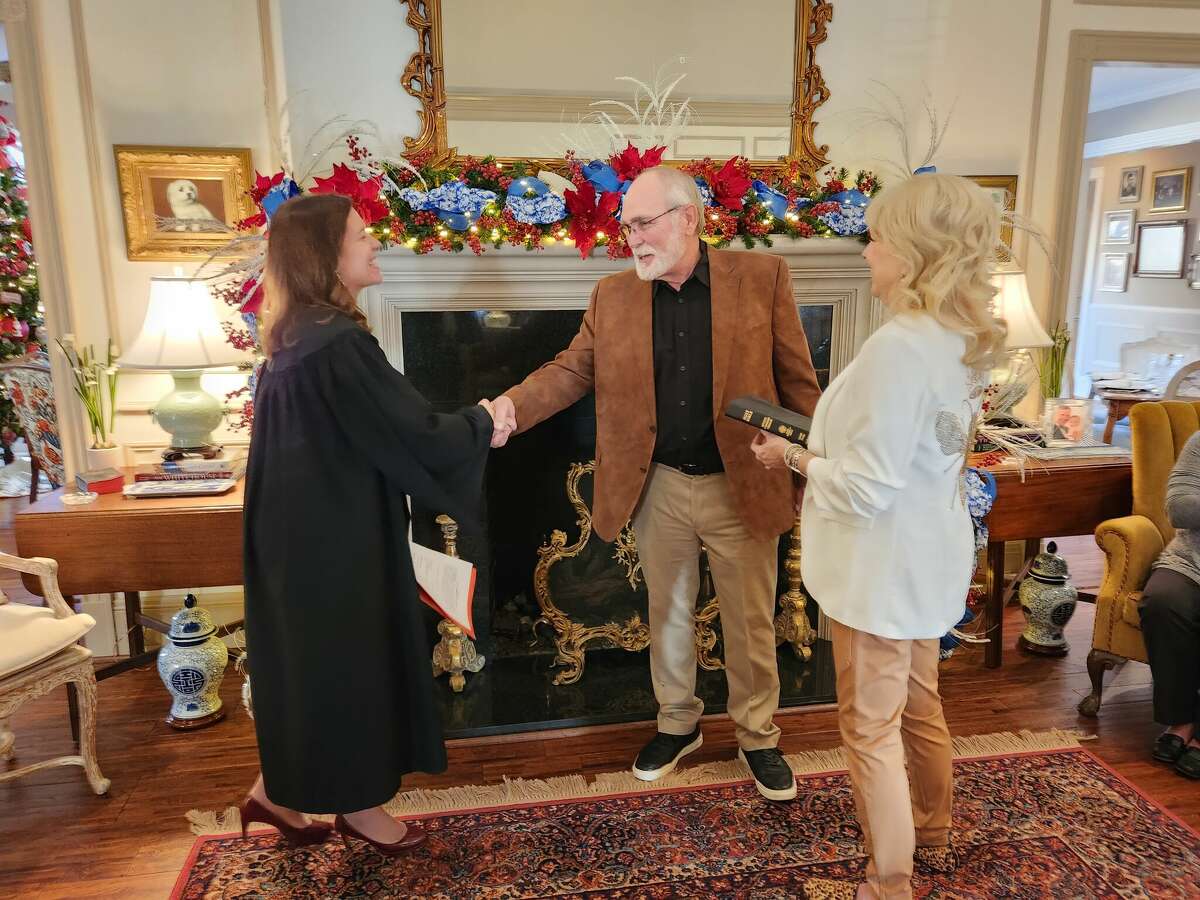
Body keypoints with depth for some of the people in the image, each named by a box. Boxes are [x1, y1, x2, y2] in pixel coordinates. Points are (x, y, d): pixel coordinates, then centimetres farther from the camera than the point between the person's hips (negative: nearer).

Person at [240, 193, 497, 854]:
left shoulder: (294, 337, 7)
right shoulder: (341, 342, -23)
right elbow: (416, 434, -21)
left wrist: (464, 425, 16)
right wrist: (481, 420, -2)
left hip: (302, 525, 9)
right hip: (337, 533, -9)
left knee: (312, 657, 20)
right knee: (349, 659, 8)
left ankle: (278, 791, 35)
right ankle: (359, 808, 28)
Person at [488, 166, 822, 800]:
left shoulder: (762, 278, -5)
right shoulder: (614, 295, 2)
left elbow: (797, 381, -4)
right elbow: (571, 370, 0)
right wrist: (511, 407, -19)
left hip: (742, 486, -2)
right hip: (658, 487, 3)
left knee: (751, 623, 12)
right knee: (668, 615, 18)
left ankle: (758, 737, 34)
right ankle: (677, 724, 40)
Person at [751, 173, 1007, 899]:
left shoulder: (900, 345, -26)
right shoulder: (964, 341, 3)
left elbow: (869, 488, -26)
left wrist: (796, 457, -11)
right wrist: (825, 444, 8)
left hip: (882, 569, -10)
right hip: (928, 558, 10)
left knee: (871, 730, 7)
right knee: (919, 707, 26)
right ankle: (932, 837, 48)